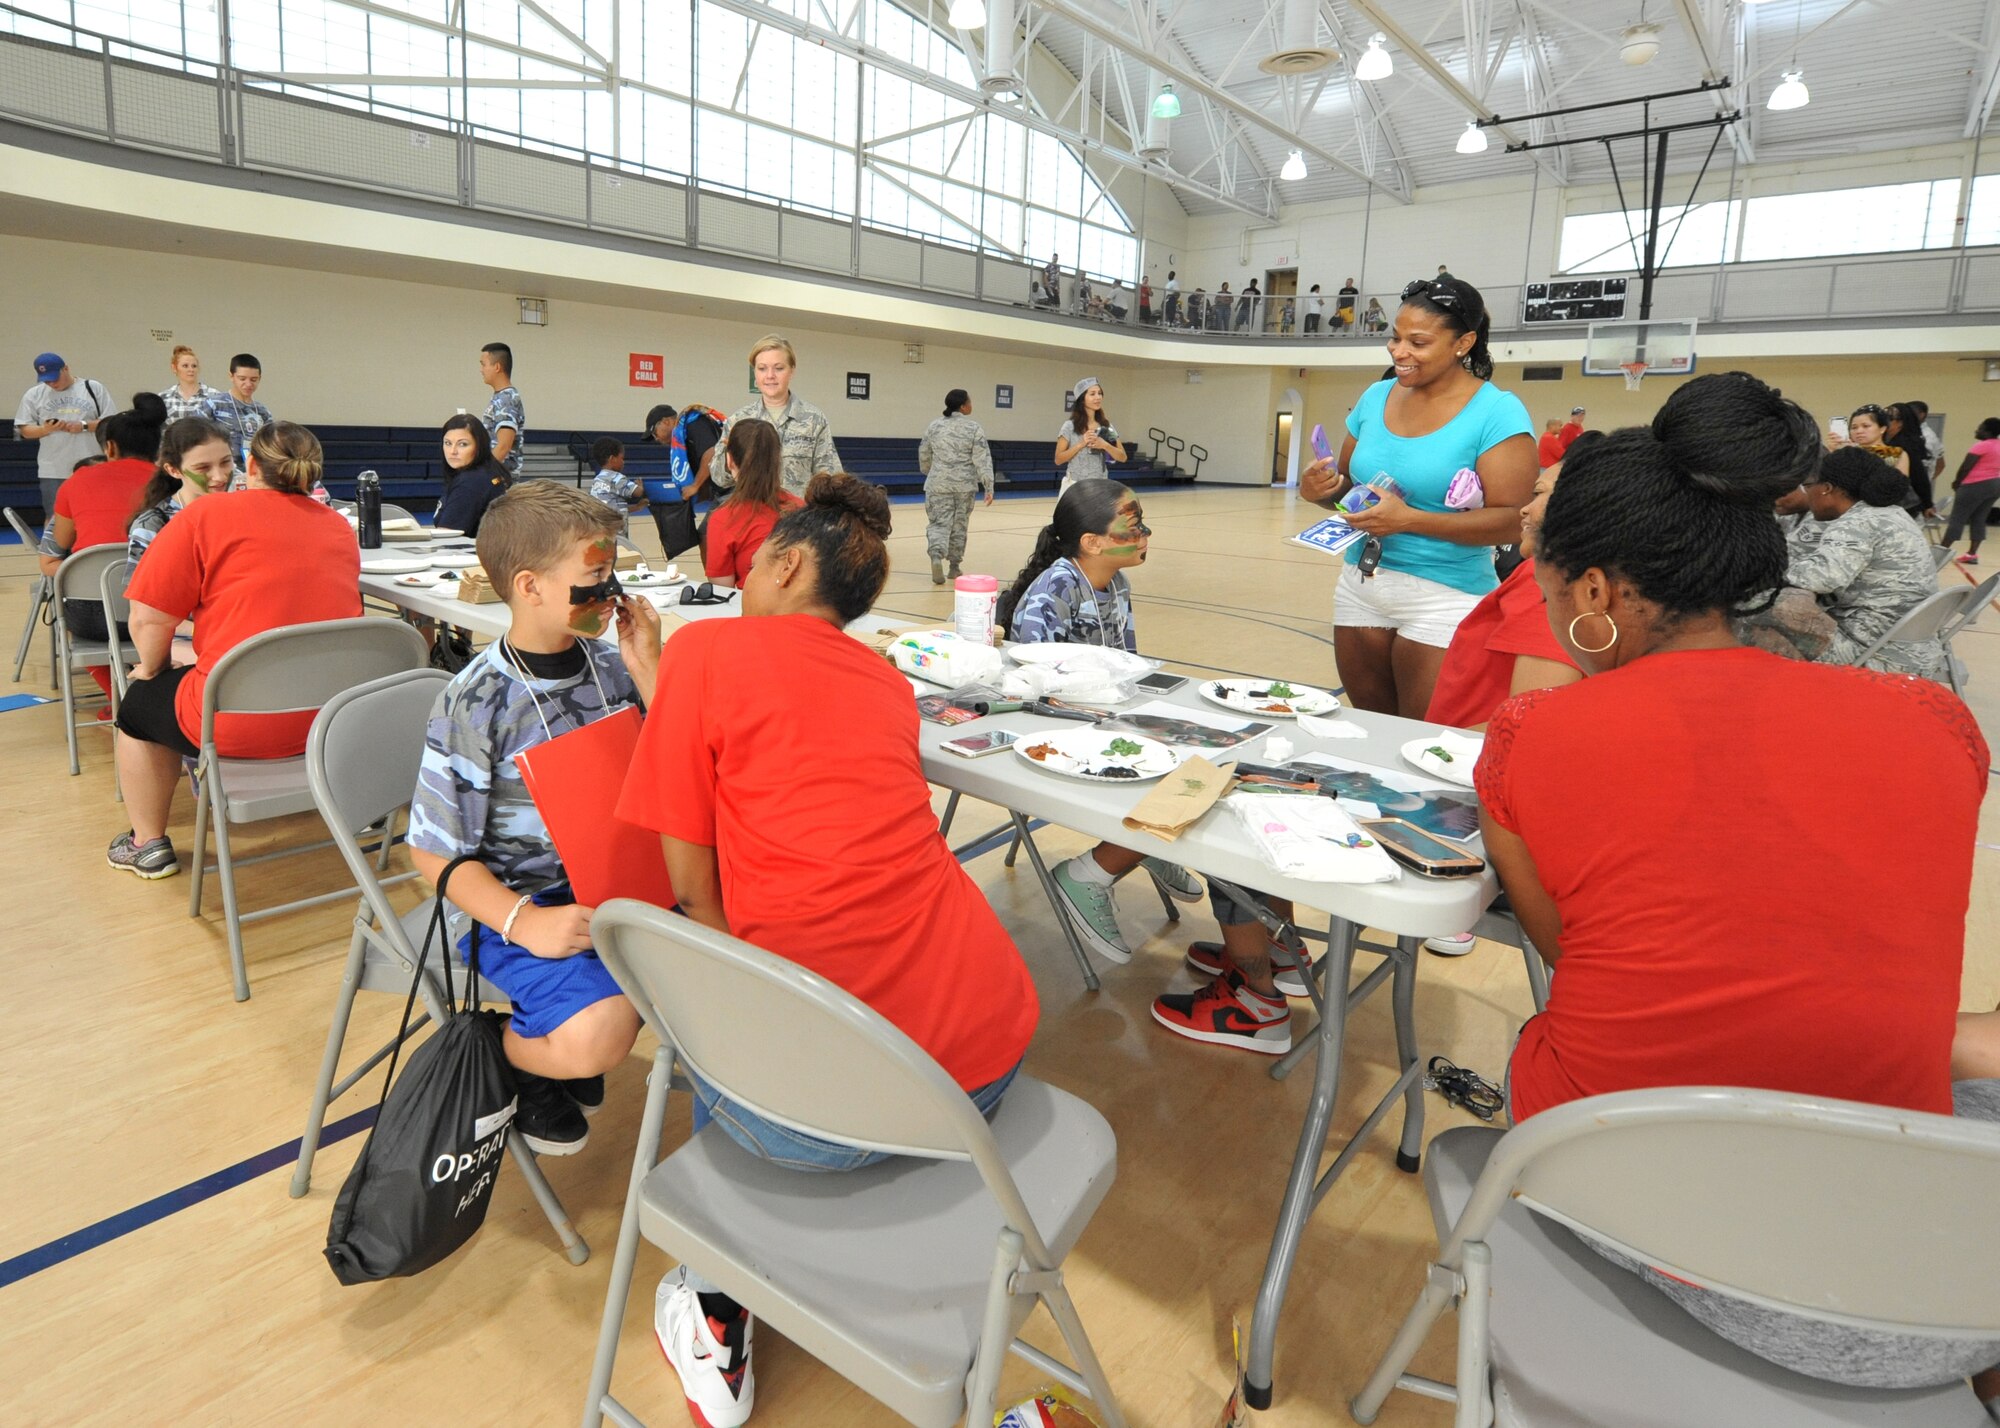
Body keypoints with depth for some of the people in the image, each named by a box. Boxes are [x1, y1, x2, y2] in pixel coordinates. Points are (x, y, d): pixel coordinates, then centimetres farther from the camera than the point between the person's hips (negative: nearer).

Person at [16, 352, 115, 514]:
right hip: (53, 472, 1)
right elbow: (25, 431, 7)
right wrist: (46, 429, -13)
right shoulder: (33, 395, 7)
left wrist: (84, 426, -14)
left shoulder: (94, 388, 3)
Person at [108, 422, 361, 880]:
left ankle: (148, 844, 35)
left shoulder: (205, 516, -6)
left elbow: (148, 620, -9)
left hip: (240, 724, -5)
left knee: (139, 701, 28)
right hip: (332, 720, 6)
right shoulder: (340, 528, 9)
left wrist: (153, 667, 14)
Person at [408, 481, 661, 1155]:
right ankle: (511, 1053, 11)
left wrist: (647, 668, -8)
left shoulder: (613, 666, 2)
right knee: (597, 1036, -29)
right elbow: (435, 851, -9)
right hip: (517, 900, -6)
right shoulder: (475, 702, -13)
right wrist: (524, 923, -22)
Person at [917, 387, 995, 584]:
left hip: (938, 484, 1)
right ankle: (954, 565, 22)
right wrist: (988, 486, -9)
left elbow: (924, 454, 12)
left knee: (939, 523, 3)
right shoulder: (974, 428, -6)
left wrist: (929, 473, 31)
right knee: (959, 524, 13)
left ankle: (937, 557, -24)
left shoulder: (935, 426, 3)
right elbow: (982, 459, -11)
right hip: (964, 485, -1)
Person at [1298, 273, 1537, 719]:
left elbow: (1513, 521, -16)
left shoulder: (1496, 413, -9)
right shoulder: (1375, 398, 8)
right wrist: (1320, 490, -7)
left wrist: (1411, 519, -24)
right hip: (1361, 585, 5)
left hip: (1445, 595, -5)